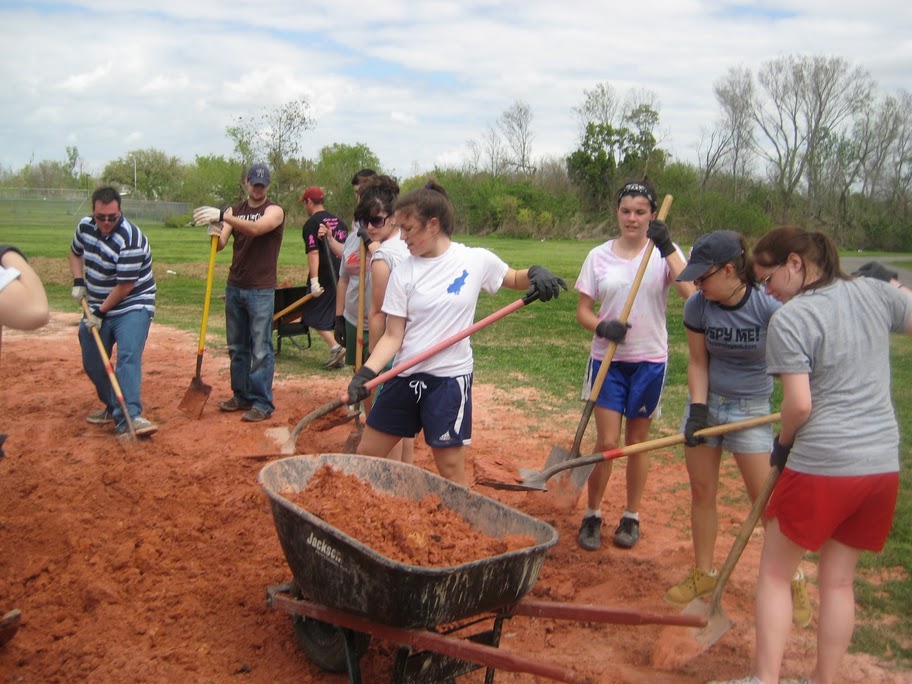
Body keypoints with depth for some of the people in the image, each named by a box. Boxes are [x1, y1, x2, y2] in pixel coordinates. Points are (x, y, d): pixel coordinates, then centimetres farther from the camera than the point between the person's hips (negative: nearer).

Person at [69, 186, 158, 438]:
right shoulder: (85, 226, -1)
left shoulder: (130, 239, -24)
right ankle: (113, 407, 31)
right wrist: (78, 282, 5)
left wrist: (101, 313, -13)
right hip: (96, 308, 7)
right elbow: (75, 252, 21)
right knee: (92, 362, 13)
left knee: (129, 356, -24)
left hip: (132, 307, -7)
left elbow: (125, 286, -21)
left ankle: (129, 416, -33)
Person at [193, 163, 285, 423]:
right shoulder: (234, 211, 10)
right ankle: (242, 396, 24)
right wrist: (215, 233, -24)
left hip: (261, 291, -6)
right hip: (234, 287, 6)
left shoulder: (274, 211, -5)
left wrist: (222, 216, -37)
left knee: (261, 349, -4)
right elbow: (220, 245, -1)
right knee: (236, 347, 13)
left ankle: (262, 403, 0)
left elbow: (255, 228, -26)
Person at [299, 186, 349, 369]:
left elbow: (313, 253, -17)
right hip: (343, 275, 7)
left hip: (325, 277, -7)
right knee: (337, 315, 13)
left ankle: (335, 347, -13)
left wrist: (314, 280, -20)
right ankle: (340, 358, 13)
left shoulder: (311, 224, -7)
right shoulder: (338, 221, 16)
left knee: (314, 315, 2)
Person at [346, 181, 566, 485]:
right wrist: (367, 372, -18)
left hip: (450, 378, -2)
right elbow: (393, 335, -3)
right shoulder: (403, 272, -3)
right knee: (366, 455, 10)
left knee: (451, 468, 3)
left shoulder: (477, 260, -5)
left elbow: (514, 280, 14)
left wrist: (535, 273, -8)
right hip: (404, 376, 3)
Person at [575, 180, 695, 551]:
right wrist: (601, 327, -17)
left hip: (650, 360, 0)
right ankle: (592, 515, 18)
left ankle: (631, 516, 28)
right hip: (607, 359, 0)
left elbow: (691, 292, -21)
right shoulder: (599, 256, 1)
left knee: (637, 440, 11)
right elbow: (583, 309, 3)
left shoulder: (664, 253, -3)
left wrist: (668, 249, -27)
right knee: (607, 442, -1)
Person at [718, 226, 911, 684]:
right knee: (838, 580, 17)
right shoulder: (874, 293, 5)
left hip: (821, 464, -6)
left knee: (774, 572, 10)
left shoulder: (788, 320, -12)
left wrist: (783, 444, 2)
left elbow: (799, 405, -16)